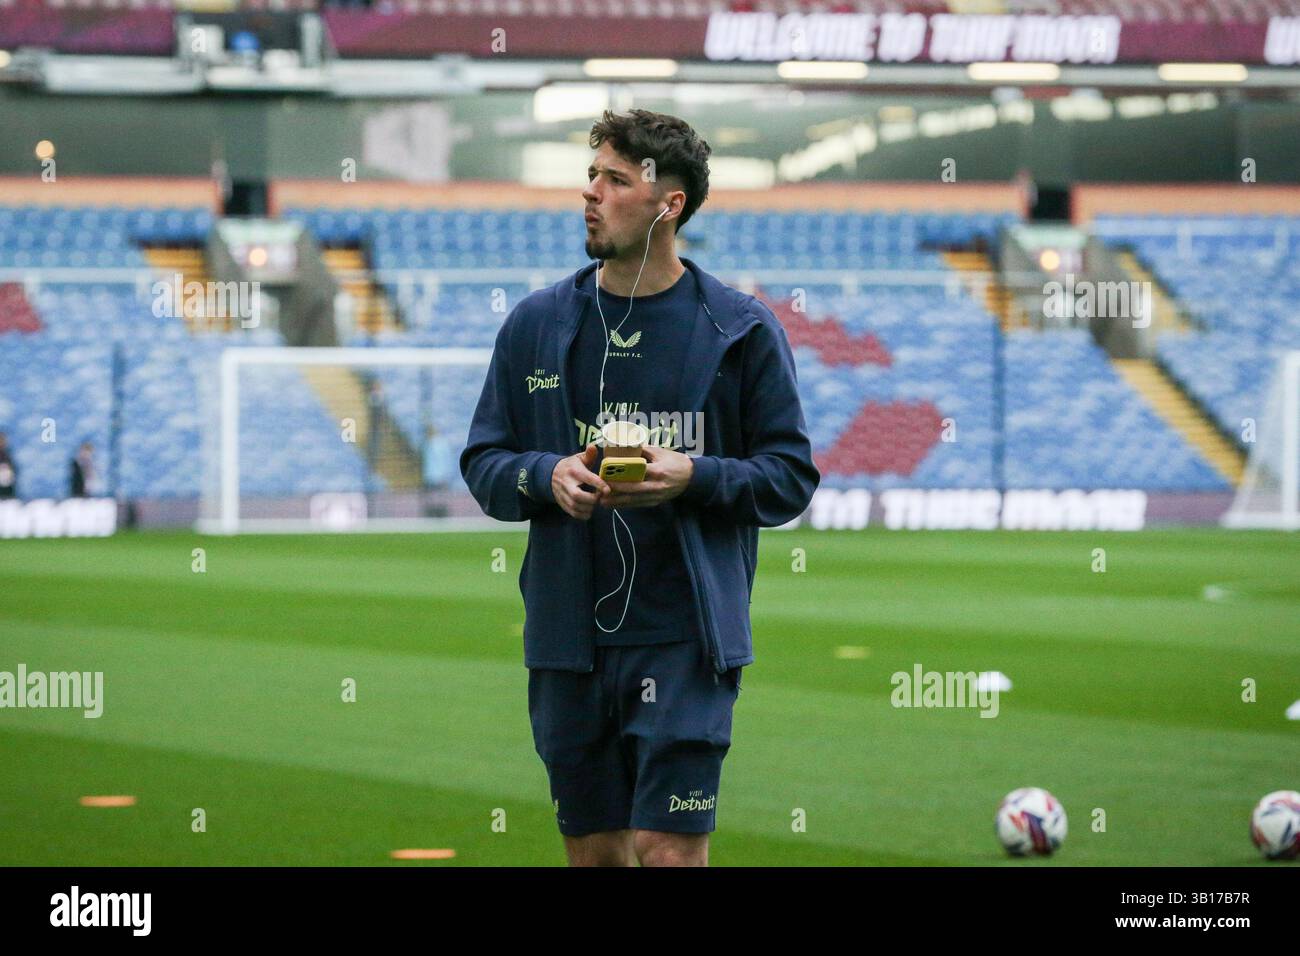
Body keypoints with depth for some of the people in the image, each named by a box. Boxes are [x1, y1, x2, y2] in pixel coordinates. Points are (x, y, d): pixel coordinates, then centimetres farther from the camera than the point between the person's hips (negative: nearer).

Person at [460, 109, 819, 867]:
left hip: (685, 640, -3)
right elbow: (483, 462, 11)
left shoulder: (741, 329, 0)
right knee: (593, 850, 9)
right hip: (567, 636, 3)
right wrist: (547, 477, -10)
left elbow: (792, 476, 2)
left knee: (670, 849, -10)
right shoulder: (537, 324, 8)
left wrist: (694, 477, -16)